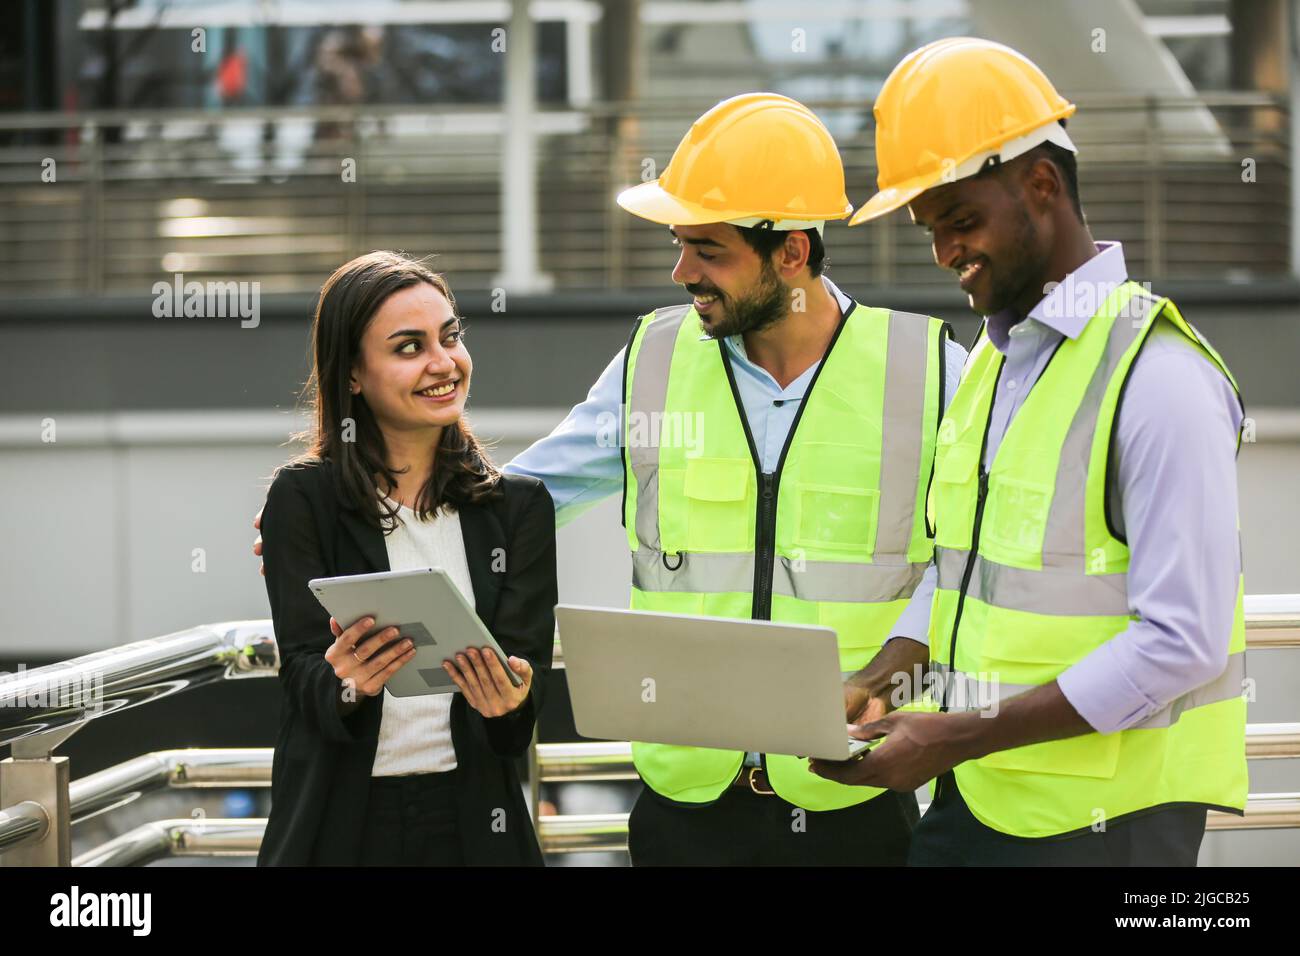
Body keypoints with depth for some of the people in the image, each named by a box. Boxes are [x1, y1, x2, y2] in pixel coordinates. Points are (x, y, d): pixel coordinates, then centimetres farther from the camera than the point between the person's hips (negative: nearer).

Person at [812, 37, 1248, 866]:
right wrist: (877, 684, 1)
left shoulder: (1158, 375, -15)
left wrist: (960, 736, -21)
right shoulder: (993, 358, 12)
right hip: (976, 798, 7)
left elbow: (1182, 642, -20)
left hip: (1104, 818, -7)